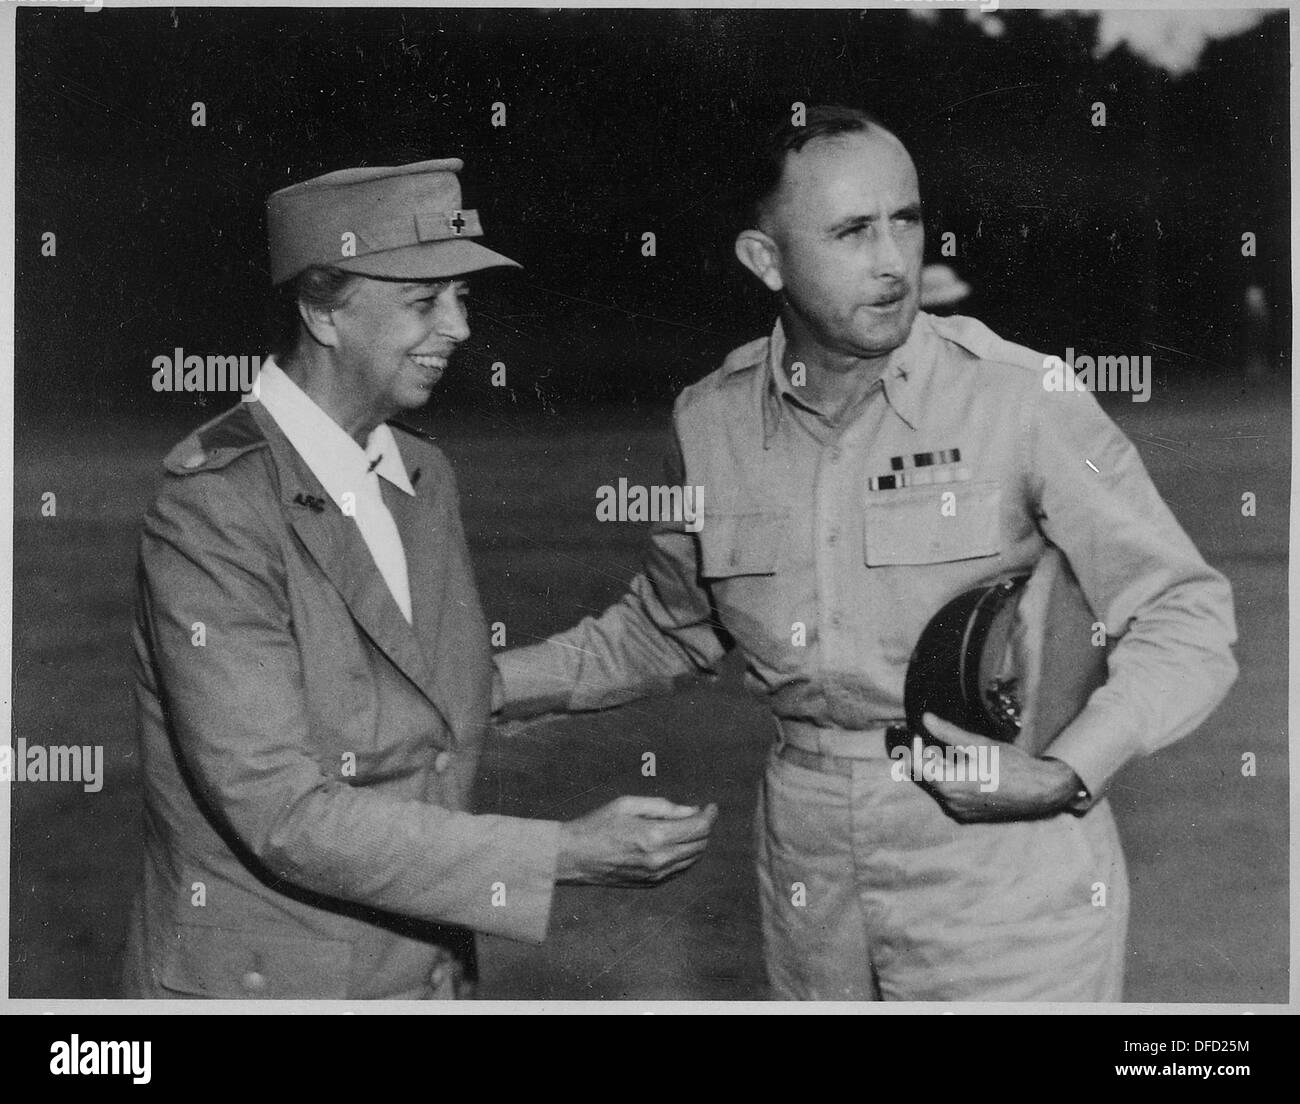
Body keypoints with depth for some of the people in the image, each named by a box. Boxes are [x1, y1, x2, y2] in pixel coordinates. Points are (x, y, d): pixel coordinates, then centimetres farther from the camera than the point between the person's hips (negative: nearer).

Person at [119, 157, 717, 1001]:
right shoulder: (209, 514, -20)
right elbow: (283, 816, -24)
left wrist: (453, 958, 5)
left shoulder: (425, 478, 4)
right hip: (258, 979, -6)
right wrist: (569, 854, -26)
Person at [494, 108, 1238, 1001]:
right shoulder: (711, 421, 0)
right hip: (811, 879, 4)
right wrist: (480, 685, 9)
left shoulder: (1021, 397, -12)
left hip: (1006, 876, -3)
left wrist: (1064, 777, -22)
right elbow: (666, 628, 16)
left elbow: (1187, 617, -9)